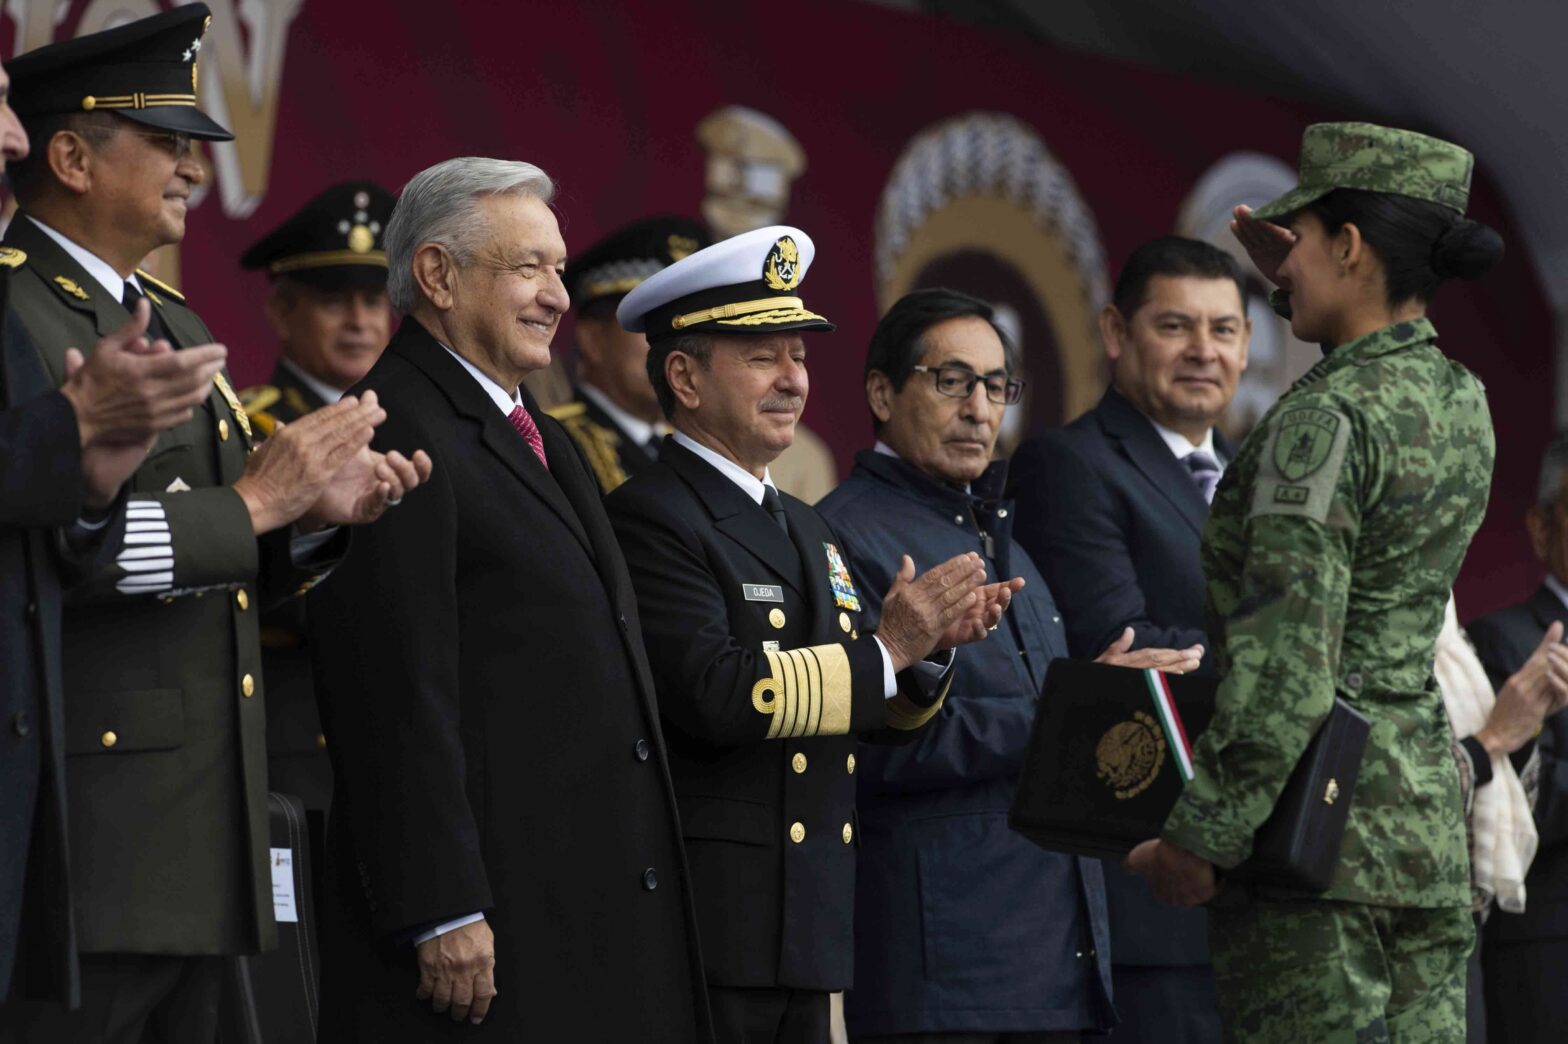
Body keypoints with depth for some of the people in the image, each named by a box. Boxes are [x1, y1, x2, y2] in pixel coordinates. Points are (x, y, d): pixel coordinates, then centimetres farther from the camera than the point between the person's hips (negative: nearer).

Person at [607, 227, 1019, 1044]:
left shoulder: (807, 531, 19)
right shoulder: (648, 519, -10)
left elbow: (871, 717, 17)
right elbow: (715, 693, -23)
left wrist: (928, 646, -3)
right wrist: (885, 649, -18)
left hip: (810, 921, 8)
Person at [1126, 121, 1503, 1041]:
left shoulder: (1322, 423, -15)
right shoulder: (1463, 402, 9)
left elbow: (1286, 671, -20)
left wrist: (1199, 837, -14)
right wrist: (1305, 289, 29)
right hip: (1429, 815, 8)